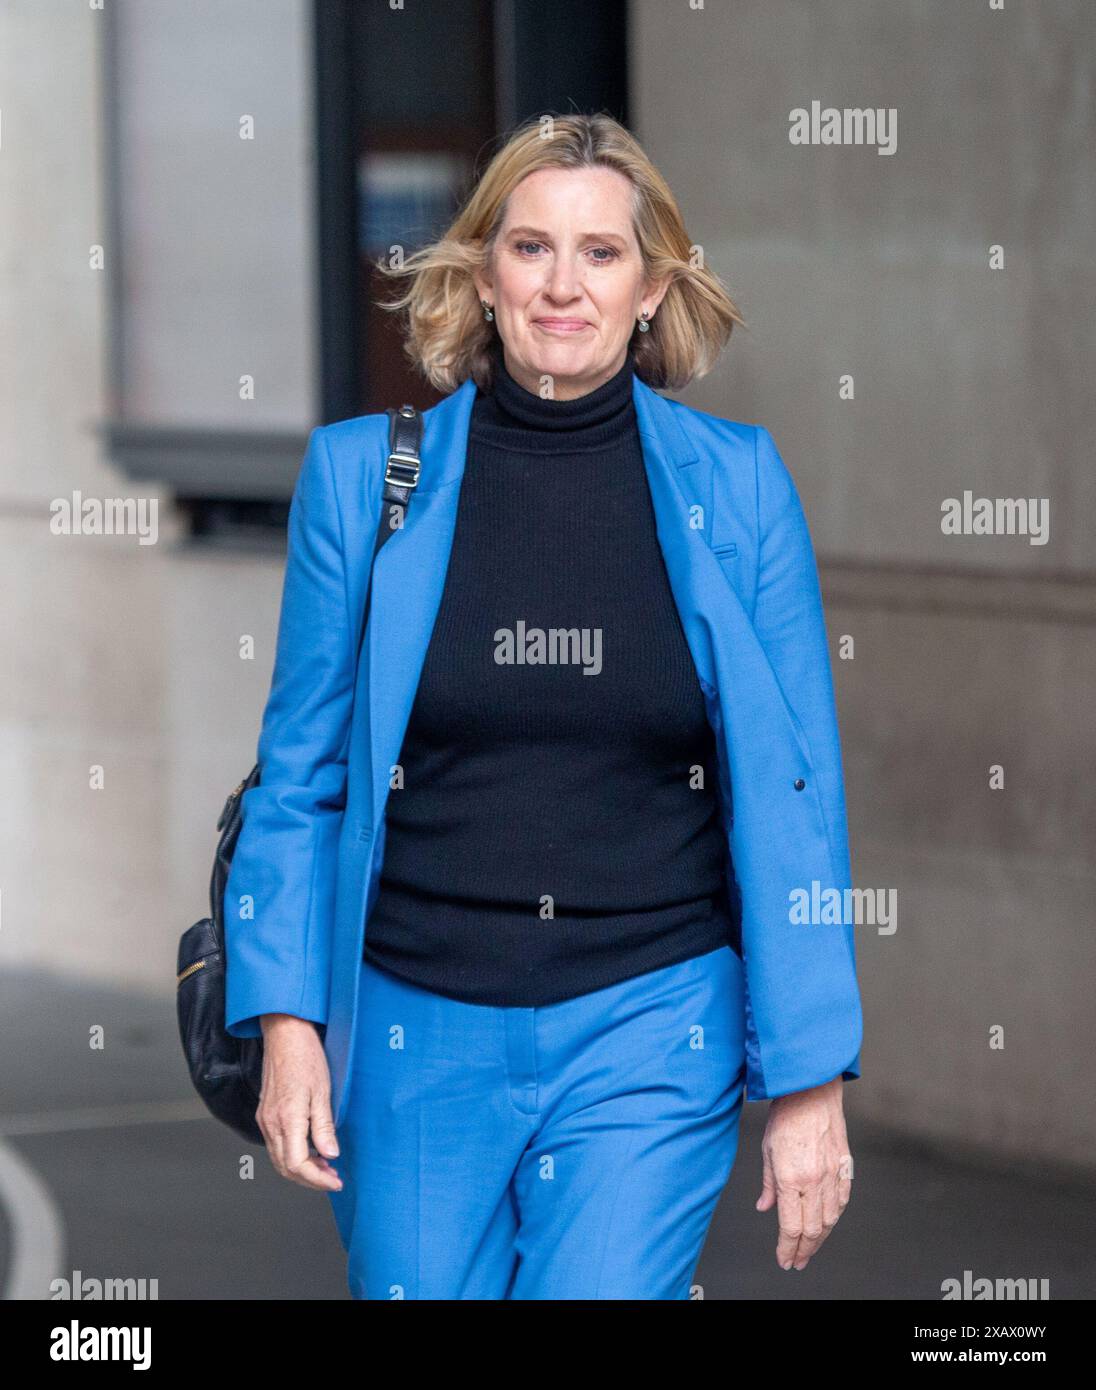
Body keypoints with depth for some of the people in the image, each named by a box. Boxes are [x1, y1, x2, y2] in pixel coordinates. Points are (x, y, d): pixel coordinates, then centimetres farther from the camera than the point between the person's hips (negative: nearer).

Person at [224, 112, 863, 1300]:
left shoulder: (734, 484, 1)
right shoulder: (362, 473, 3)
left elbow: (793, 793, 2)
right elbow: (300, 776, 7)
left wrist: (809, 1079, -1)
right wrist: (286, 1022, -1)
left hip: (648, 1031, -1)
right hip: (416, 1032, 1)